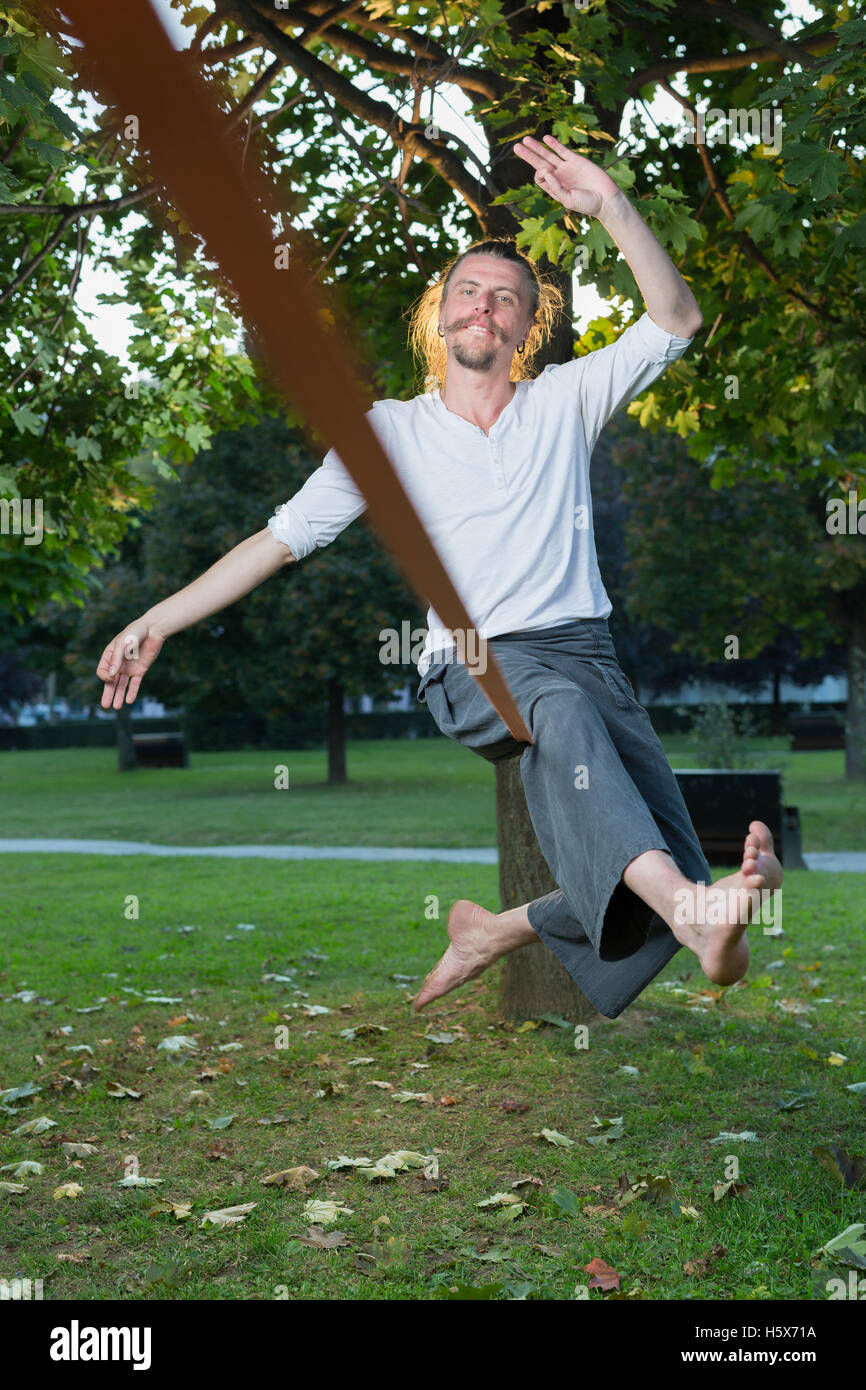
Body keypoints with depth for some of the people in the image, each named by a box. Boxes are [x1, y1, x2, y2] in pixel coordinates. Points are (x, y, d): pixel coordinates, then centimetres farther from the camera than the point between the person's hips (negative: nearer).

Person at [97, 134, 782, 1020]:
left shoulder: (564, 400, 16)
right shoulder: (388, 431, 14)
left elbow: (677, 322, 5)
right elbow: (280, 538, 12)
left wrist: (610, 206, -7)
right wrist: (157, 621, 6)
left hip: (584, 653, 3)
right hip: (473, 668, -2)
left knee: (661, 883, -16)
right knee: (560, 707, -41)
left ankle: (497, 931, 5)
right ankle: (692, 910, -59)